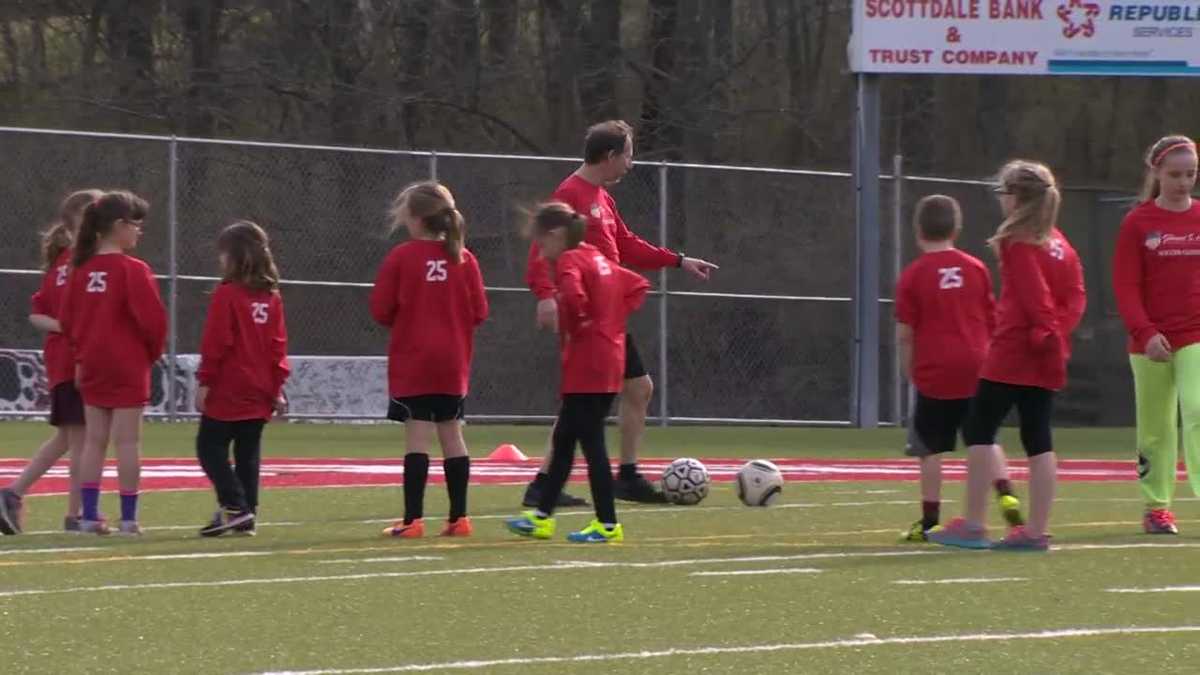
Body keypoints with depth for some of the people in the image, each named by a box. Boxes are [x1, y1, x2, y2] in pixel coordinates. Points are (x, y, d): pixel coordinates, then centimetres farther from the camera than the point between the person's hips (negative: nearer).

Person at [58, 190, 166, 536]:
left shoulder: (82, 269, 4)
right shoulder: (133, 270, -14)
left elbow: (67, 318, 8)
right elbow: (152, 318, -18)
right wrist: (153, 352, 1)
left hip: (92, 365, 6)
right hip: (128, 365, -6)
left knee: (94, 440, 10)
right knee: (127, 441, -1)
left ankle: (89, 514, 7)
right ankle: (128, 517, 1)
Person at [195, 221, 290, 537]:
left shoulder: (227, 294, -12)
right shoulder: (271, 297, 7)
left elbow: (215, 343, -14)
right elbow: (278, 344, 9)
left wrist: (205, 381, -9)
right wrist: (277, 385, 14)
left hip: (227, 392, -6)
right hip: (259, 393, 6)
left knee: (210, 447, 0)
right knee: (248, 454, 10)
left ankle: (234, 505, -13)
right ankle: (247, 516, 9)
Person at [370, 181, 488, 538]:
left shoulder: (401, 258, -9)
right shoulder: (464, 259, 1)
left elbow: (381, 310, -7)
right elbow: (479, 311, 2)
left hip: (412, 364, -4)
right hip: (453, 364, 4)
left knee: (417, 438, -6)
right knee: (452, 436, 10)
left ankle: (413, 519, -8)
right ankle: (459, 518, 11)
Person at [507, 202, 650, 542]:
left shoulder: (569, 261, -12)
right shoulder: (599, 259, 16)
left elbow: (572, 296, -31)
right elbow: (638, 286, 23)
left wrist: (577, 325, -14)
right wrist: (617, 315, 13)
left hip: (586, 366, -9)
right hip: (608, 363, 9)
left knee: (590, 441, -6)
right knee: (563, 439, 15)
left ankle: (607, 524, -5)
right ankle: (542, 518, 21)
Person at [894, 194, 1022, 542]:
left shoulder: (912, 276, -5)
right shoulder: (976, 268, 4)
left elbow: (905, 334, -5)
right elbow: (993, 321, 9)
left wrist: (910, 371, 7)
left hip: (935, 372, -3)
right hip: (976, 369, 3)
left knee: (931, 449, 4)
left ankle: (929, 521, 3)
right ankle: (1006, 493, -3)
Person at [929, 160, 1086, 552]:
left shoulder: (1016, 242, -9)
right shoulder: (1058, 243, 14)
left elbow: (1035, 296, -19)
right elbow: (1075, 296, 9)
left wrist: (1047, 335, -15)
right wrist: (1058, 331, 0)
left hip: (1013, 353, -8)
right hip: (1046, 360, 8)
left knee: (979, 430, -2)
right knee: (1038, 438, 6)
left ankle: (973, 526, -5)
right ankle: (1036, 531, 3)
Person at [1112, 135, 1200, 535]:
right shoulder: (1138, 223, -1)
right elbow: (1125, 286, -5)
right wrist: (1146, 333, -17)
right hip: (1151, 342, 0)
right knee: (1155, 427, 8)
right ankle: (1156, 506, 20)